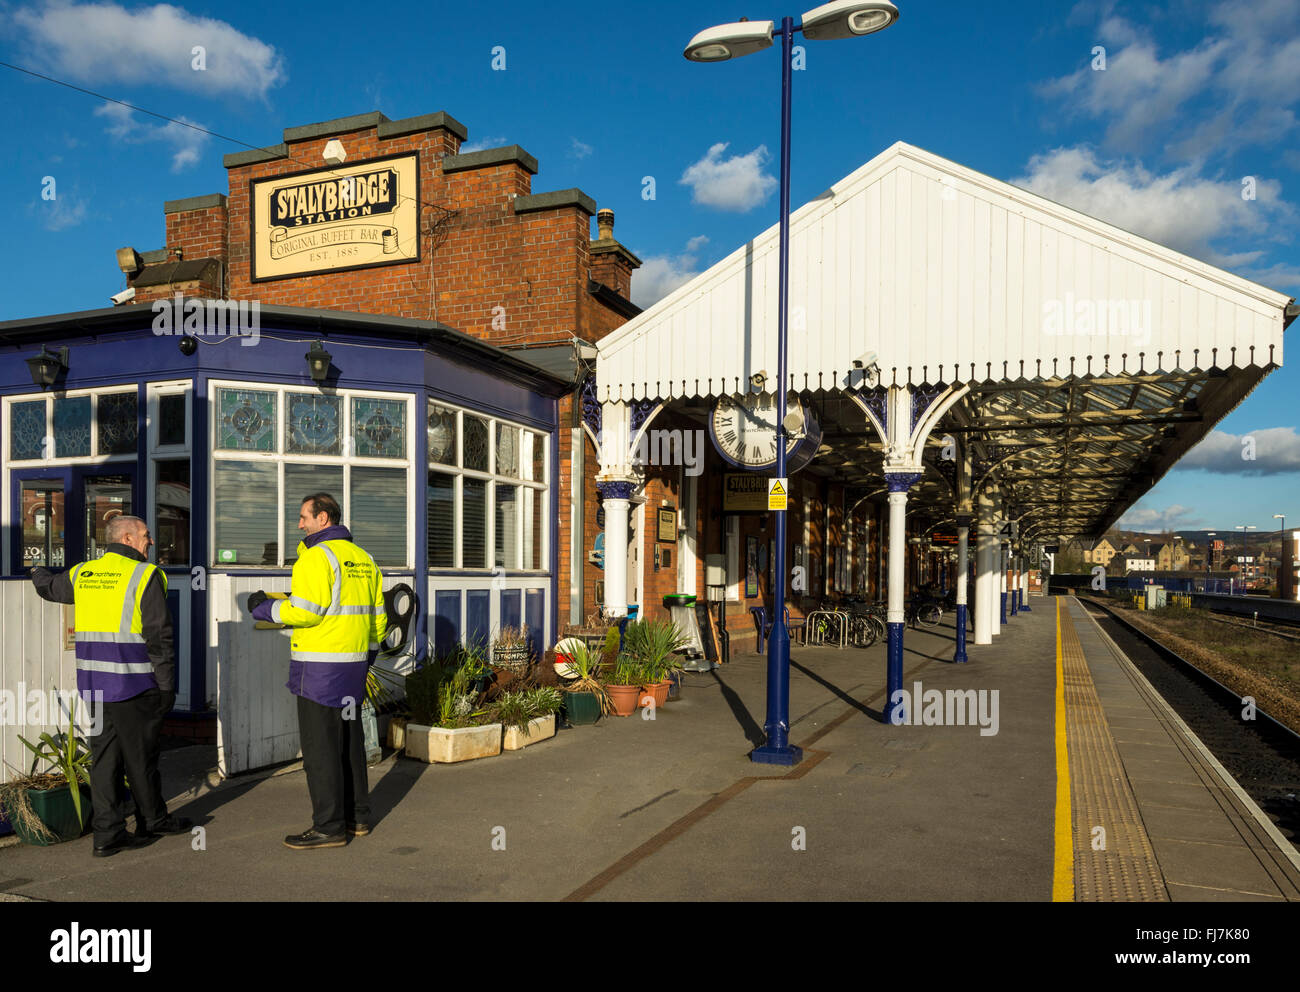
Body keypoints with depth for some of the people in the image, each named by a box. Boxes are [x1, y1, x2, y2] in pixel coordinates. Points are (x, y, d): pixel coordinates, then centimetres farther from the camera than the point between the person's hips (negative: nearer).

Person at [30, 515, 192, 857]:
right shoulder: (146, 575, -10)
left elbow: (49, 587, 32)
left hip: (93, 684, 6)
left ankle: (108, 833, 14)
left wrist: (38, 573, 57)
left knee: (104, 755, 11)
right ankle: (153, 820, 24)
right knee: (140, 755, 8)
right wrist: (167, 686, -8)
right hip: (132, 685, -6)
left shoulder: (82, 574, 9)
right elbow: (158, 635, -14)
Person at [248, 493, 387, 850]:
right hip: (353, 666, 9)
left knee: (320, 746, -2)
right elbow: (377, 616, 16)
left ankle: (329, 827, 3)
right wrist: (366, 655, 24)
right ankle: (357, 816, 23)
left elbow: (304, 611, -19)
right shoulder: (363, 559, 14)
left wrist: (265, 607, -4)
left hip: (319, 667, -9)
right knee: (350, 741, 15)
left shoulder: (316, 556, -12)